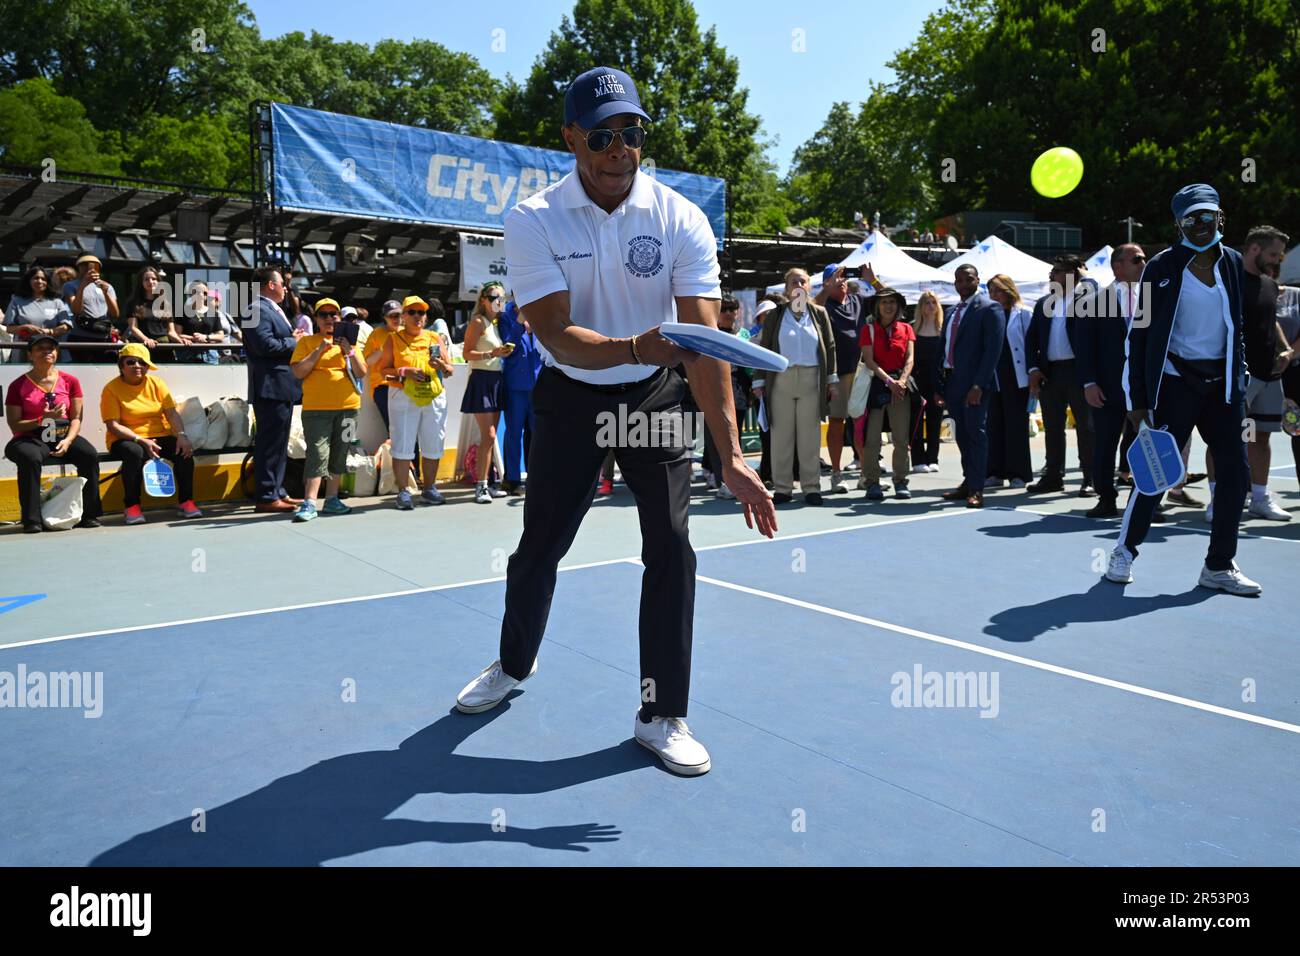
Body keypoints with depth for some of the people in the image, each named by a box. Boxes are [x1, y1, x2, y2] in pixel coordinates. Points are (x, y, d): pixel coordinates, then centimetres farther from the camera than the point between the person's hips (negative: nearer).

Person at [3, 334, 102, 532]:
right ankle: (32, 520, -29)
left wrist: (68, 440, -14)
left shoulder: (70, 382, 9)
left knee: (90, 455, -27)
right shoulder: (18, 386, 3)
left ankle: (88, 515, -17)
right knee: (30, 458, -36)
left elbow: (76, 418, 4)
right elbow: (15, 426, -2)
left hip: (64, 436, 2)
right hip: (30, 439, -2)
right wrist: (43, 419, -19)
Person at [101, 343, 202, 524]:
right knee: (135, 452, -37)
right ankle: (132, 506, -24)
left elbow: (172, 413, 0)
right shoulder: (112, 388, -2)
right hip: (127, 439, -3)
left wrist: (182, 435, -19)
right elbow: (113, 425, -10)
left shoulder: (156, 383, 8)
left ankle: (185, 502, -13)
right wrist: (141, 441, -23)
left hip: (160, 436, 3)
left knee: (184, 450, -25)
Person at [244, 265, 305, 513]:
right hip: (271, 388, -11)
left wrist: (294, 338, 9)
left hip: (283, 388, 11)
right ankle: (266, 497, -4)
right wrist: (293, 341, -12)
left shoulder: (273, 310, 21)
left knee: (278, 443, 15)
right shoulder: (258, 310, -11)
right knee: (270, 443, -8)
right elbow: (265, 344, -23)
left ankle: (278, 491, 23)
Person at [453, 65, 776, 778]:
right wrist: (632, 348, -46)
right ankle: (514, 665, 38)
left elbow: (704, 339, -24)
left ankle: (662, 716, 7)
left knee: (671, 550, -9)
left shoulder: (680, 219, -14)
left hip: (653, 397, 0)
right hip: (569, 398, 0)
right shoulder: (533, 222, -14)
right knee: (538, 547, 8)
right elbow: (557, 335, -25)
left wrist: (730, 455, -33)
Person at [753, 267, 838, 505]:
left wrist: (832, 379, 5)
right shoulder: (775, 316, 8)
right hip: (781, 379, 0)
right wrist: (759, 381, -1)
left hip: (811, 379, 0)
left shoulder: (819, 314, 11)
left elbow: (830, 347, 10)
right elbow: (763, 349, 5)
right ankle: (782, 488, 7)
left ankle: (811, 487, 8)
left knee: (810, 436, 2)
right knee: (781, 435, 1)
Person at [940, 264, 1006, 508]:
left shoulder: (989, 308, -6)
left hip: (974, 383, -7)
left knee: (976, 433, -4)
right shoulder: (953, 311, 17)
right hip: (952, 381, 7)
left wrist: (978, 385, -20)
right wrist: (940, 385, 10)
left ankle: (976, 490, -1)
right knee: (962, 435, 13)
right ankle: (968, 482, 23)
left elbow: (993, 349, -13)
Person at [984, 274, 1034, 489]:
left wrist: (1032, 373, -8)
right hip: (992, 377, 4)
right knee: (994, 425, 6)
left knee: (1016, 425, 0)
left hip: (1016, 377, -4)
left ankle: (1019, 473, 6)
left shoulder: (1023, 314, 0)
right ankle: (996, 472, 12)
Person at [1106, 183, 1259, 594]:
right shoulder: (1161, 267, -5)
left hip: (1223, 383, 5)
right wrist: (1137, 398, -9)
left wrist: (1240, 382, 10)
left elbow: (1239, 325, 16)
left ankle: (1219, 566, 14)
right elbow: (1139, 334, -5)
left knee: (1235, 473, 3)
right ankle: (1124, 552, 15)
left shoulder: (1234, 263, 8)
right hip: (1176, 382, -5)